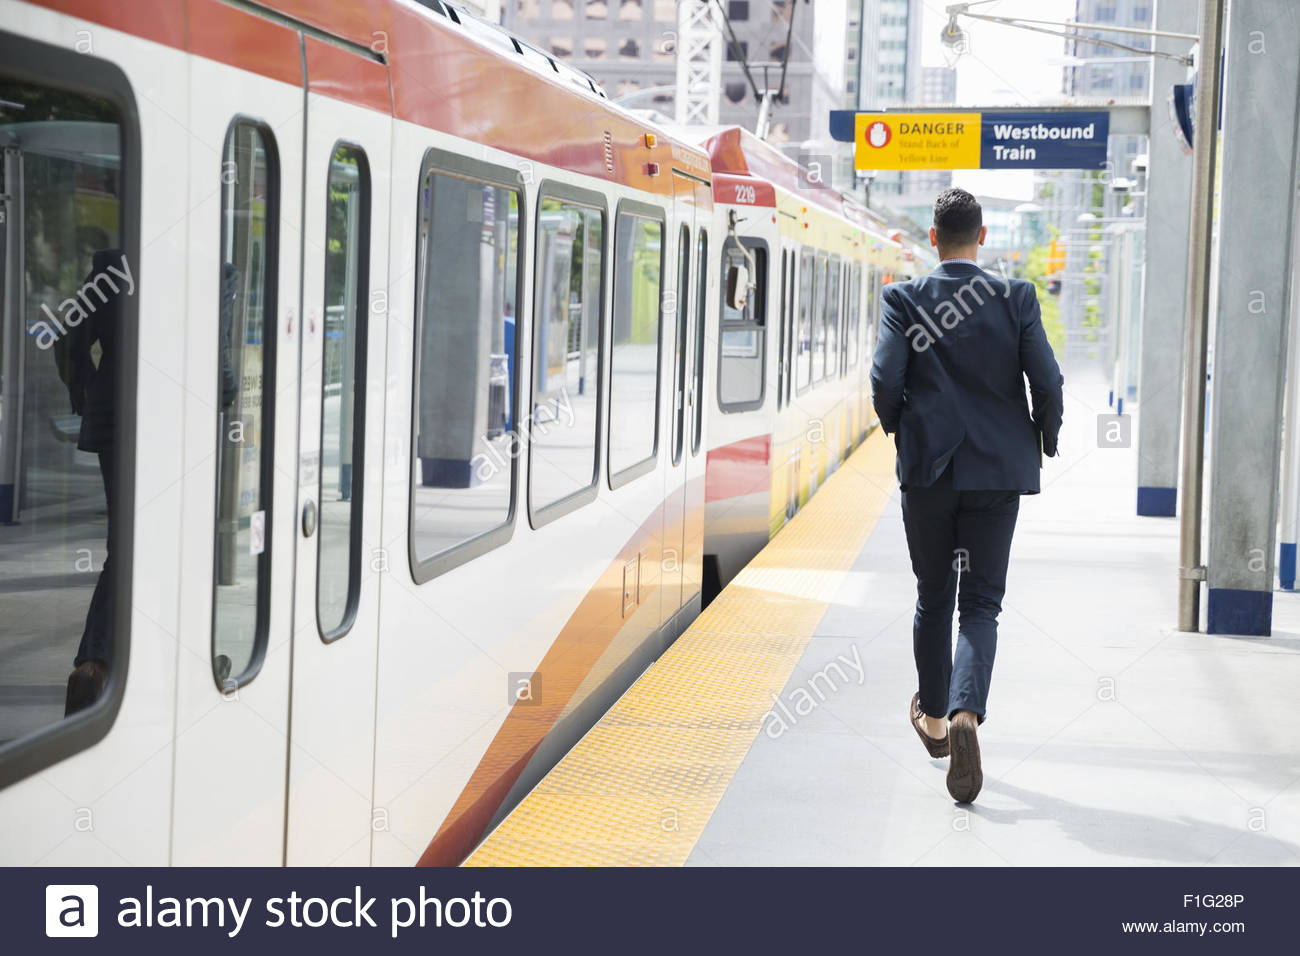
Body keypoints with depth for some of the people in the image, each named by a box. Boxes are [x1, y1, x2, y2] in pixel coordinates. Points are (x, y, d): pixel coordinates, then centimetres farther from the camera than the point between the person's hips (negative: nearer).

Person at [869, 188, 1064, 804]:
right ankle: (965, 713, -21)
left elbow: (885, 377, -12)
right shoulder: (1017, 299, -2)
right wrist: (1045, 440, 12)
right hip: (998, 470, 0)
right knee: (981, 603, 2)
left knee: (934, 597, 17)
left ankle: (933, 717, 31)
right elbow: (1048, 383, -6)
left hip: (927, 469, 0)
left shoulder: (904, 299, -3)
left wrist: (895, 424, 9)